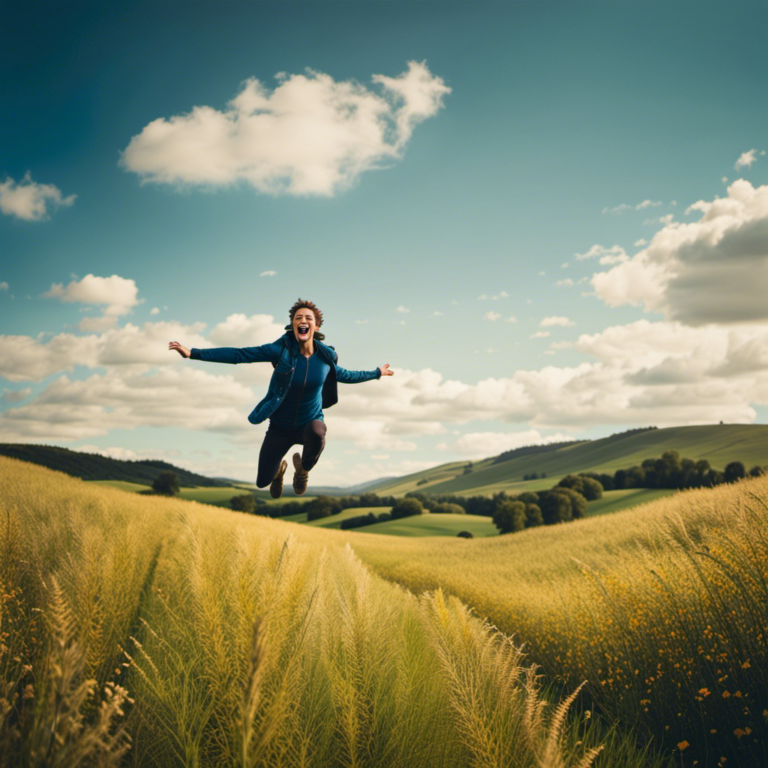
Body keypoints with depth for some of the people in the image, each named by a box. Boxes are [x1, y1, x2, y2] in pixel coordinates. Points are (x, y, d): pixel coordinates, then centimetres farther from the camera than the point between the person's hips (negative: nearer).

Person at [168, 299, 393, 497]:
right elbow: (238, 354, -23)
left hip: (309, 422, 1)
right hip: (280, 427, 0)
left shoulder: (326, 357, -9)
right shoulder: (281, 350, -19)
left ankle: (303, 470, 0)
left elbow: (344, 375, 13)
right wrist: (193, 353, -29)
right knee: (262, 482, 0)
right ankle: (280, 468, 42)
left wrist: (377, 373, 21)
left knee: (317, 434, -38)